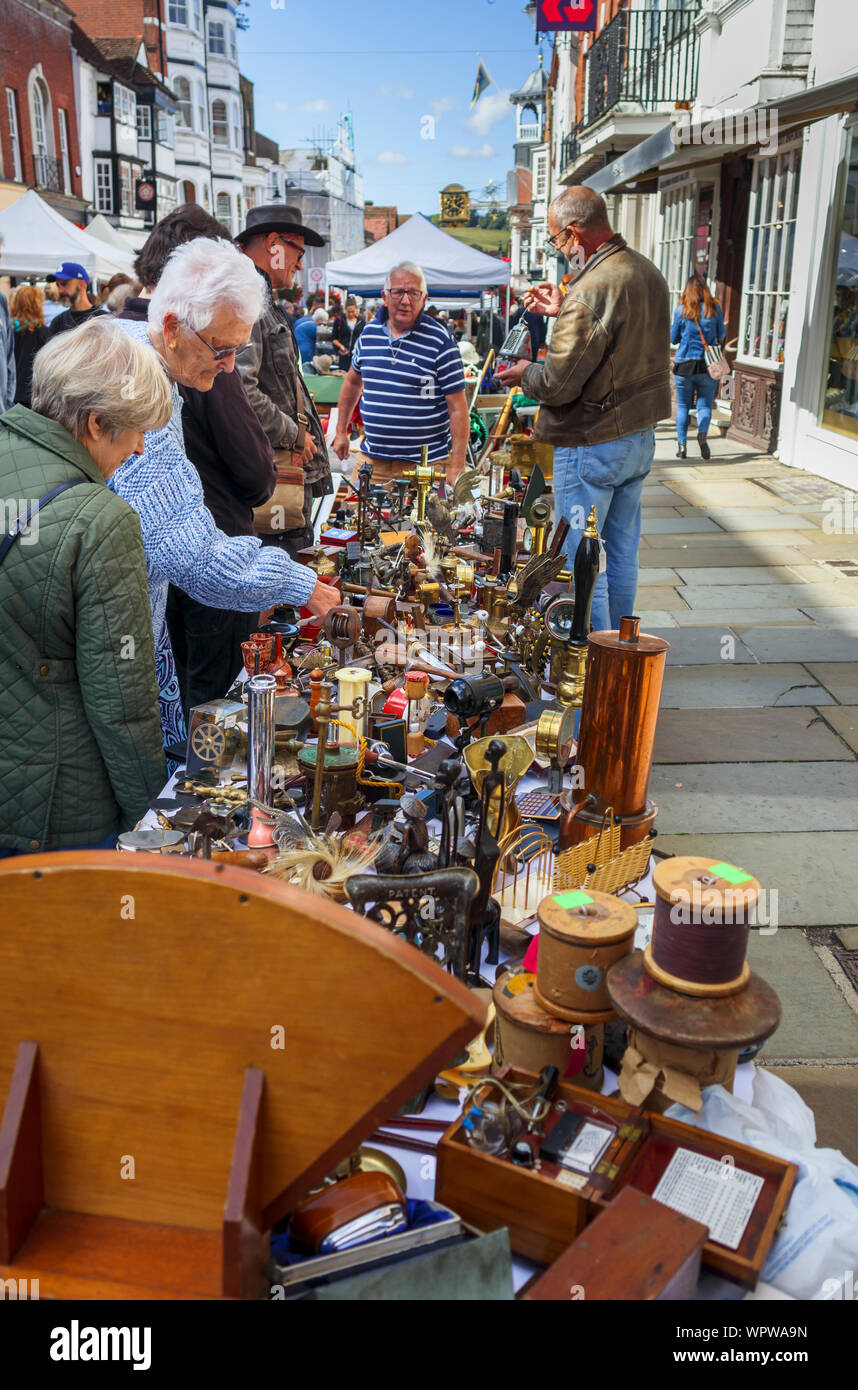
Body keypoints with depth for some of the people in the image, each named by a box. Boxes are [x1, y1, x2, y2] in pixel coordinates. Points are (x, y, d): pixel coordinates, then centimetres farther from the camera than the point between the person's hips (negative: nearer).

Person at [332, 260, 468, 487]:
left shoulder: (440, 341, -6)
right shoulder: (369, 332, 8)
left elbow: (458, 408, -8)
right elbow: (353, 381, 26)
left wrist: (457, 468, -13)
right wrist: (341, 432, 24)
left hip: (425, 463, -4)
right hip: (372, 460, 4)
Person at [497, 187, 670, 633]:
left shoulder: (590, 291, -23)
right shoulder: (649, 273, 7)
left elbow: (558, 384, -23)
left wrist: (526, 373, -1)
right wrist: (564, 312, 20)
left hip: (591, 446, -9)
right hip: (640, 437, 9)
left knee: (582, 562, 1)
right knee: (622, 554, 18)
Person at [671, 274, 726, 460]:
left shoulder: (681, 310, -3)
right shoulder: (715, 308, 0)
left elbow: (673, 338, 5)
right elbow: (721, 335, 10)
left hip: (684, 364, 0)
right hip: (708, 364, 1)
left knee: (683, 405, 9)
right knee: (705, 404, 6)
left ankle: (681, 444, 2)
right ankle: (702, 433, -21)